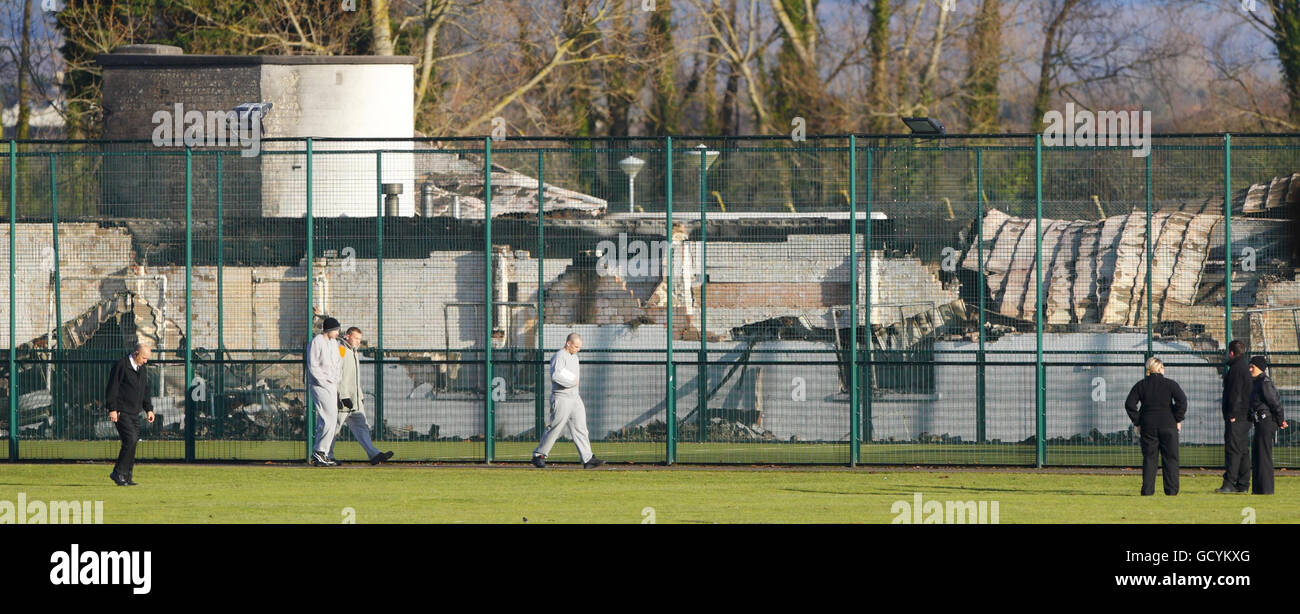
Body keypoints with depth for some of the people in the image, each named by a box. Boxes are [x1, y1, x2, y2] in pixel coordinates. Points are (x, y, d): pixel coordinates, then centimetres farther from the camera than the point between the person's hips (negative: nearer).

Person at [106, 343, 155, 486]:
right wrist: (112, 409, -16)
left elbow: (145, 391, 27)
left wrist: (149, 409, 18)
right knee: (130, 440, -17)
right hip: (121, 412, -8)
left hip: (134, 413, 8)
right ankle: (118, 473, -10)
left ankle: (126, 477, 9)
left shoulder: (143, 369, 17)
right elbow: (112, 388, -12)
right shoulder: (121, 366, -8)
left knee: (133, 442, 4)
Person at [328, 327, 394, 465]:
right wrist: (344, 396, -21)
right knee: (334, 427, -3)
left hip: (355, 400, 8)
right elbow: (337, 376, -16)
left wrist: (360, 397, 24)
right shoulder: (340, 351, -8)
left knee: (361, 426, -2)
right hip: (342, 398, -8)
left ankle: (374, 455, -12)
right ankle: (328, 455, 6)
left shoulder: (355, 353, 21)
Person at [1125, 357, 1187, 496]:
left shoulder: (1140, 385, 5)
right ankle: (1171, 489, 0)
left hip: (1148, 426, 2)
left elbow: (1129, 404, 0)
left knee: (1149, 458, 6)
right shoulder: (1170, 384, -1)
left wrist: (1137, 422, 5)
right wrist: (1178, 419, -2)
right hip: (1168, 426, -2)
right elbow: (1182, 401, -12)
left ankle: (1147, 489, -1)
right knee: (1170, 458, 4)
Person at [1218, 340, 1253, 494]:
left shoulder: (1237, 369, -13)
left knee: (1233, 449, -12)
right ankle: (1242, 484, 14)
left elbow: (1236, 393, -19)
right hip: (1246, 416, 10)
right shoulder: (1246, 365, 17)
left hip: (1236, 418, -10)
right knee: (1243, 450, 11)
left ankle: (1229, 483, -16)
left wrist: (1232, 414, -19)